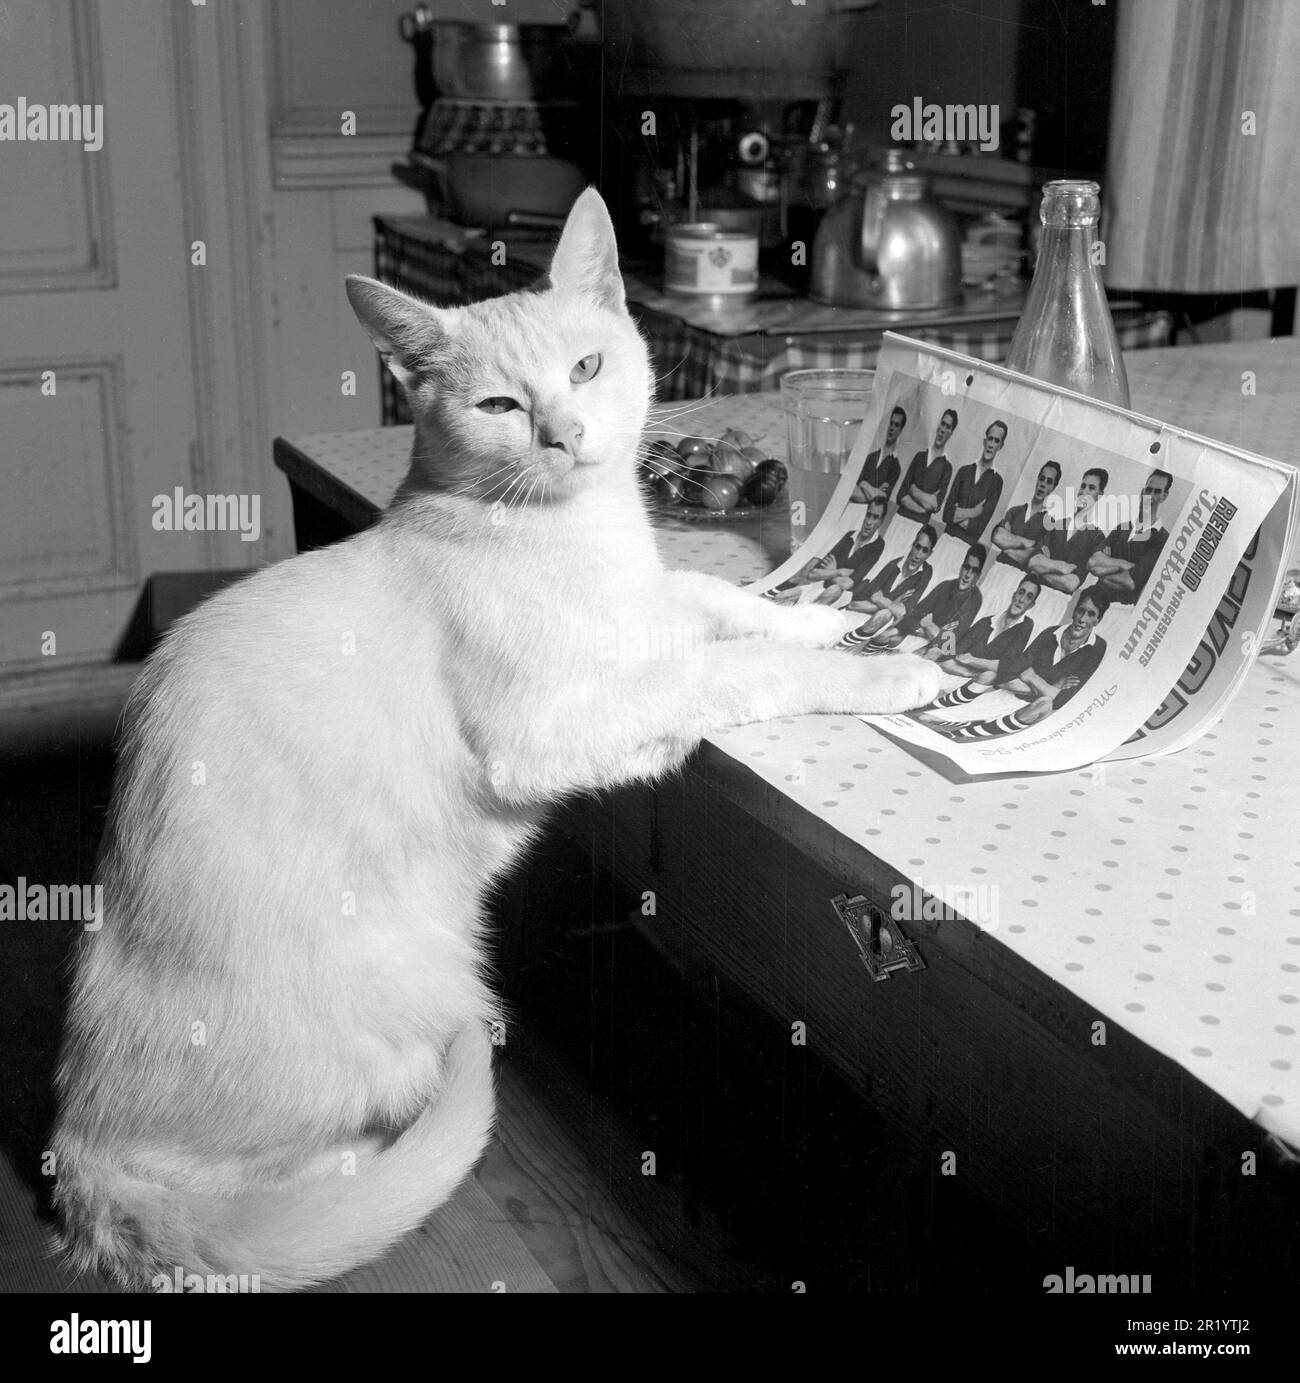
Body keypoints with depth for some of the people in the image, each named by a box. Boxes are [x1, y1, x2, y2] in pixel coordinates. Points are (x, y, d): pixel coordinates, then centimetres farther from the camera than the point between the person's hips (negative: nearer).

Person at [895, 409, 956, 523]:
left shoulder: (946, 466, 4)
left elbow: (937, 505, -3)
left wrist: (913, 490, -1)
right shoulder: (919, 456, 12)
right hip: (901, 515, 1)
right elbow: (901, 496, 4)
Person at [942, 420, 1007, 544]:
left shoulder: (996, 481, 0)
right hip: (948, 534, 2)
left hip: (969, 542, -2)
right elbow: (946, 513, 3)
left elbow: (980, 526, -5)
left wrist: (958, 515, -1)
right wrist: (972, 512, -7)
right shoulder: (965, 471, 9)